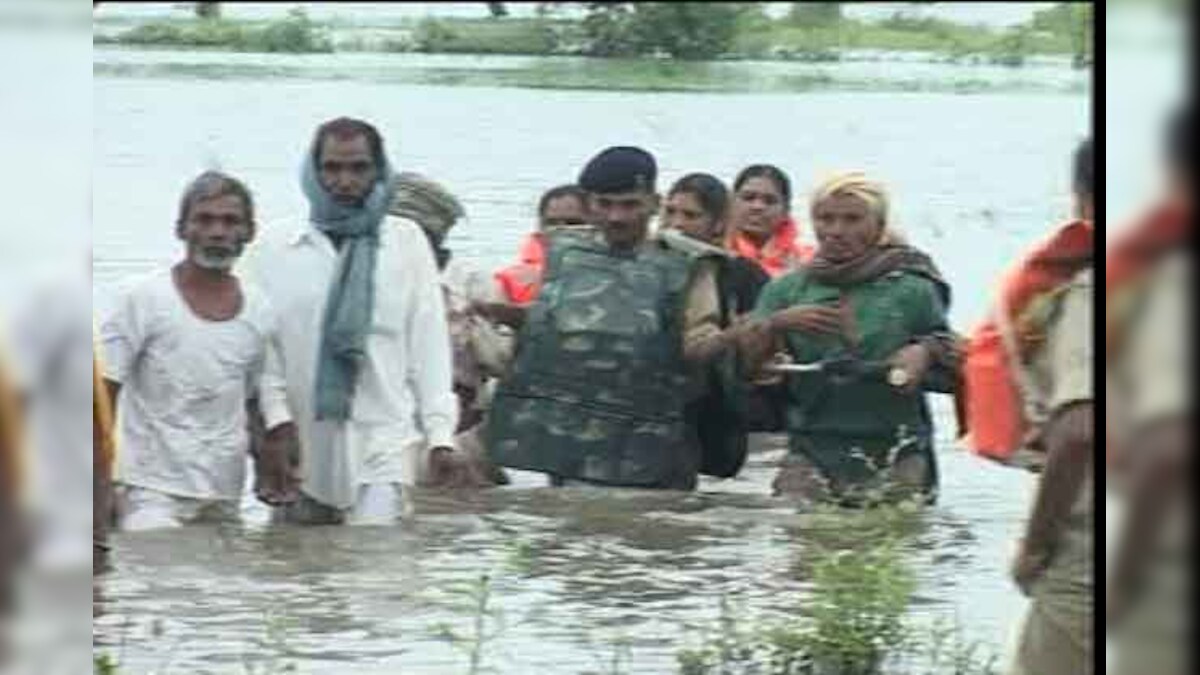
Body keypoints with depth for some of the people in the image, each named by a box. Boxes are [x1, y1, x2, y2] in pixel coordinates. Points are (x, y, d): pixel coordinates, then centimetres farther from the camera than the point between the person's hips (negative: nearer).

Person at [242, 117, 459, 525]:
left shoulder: (406, 243, 4)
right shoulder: (274, 252, 4)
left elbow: (429, 340, 4)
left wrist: (439, 431, 1)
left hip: (382, 445, -1)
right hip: (296, 449, 2)